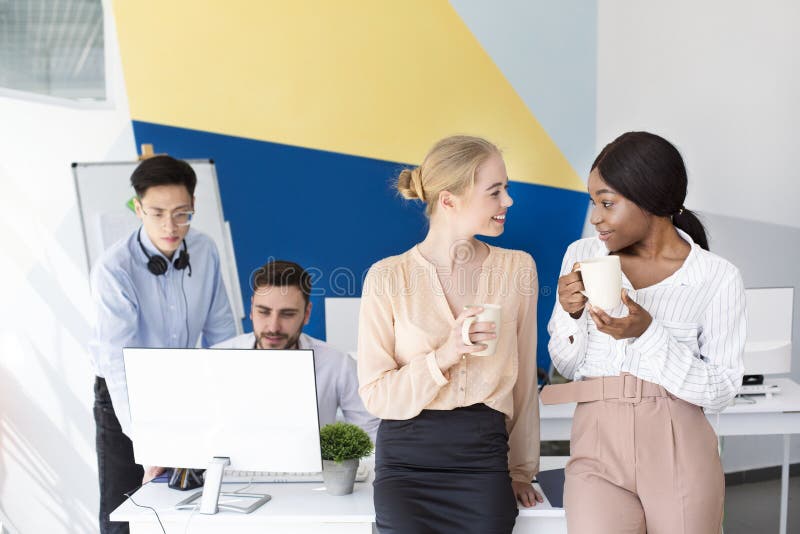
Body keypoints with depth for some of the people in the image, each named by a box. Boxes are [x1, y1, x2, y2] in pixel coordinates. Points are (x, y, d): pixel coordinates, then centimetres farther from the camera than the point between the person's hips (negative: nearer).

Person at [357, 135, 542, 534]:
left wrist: (521, 469, 14)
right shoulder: (388, 277, -4)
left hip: (483, 456, 2)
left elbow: (523, 379, 11)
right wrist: (441, 358, -19)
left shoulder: (518, 268, 5)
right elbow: (375, 395, -5)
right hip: (406, 459, -2)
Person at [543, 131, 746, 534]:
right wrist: (570, 314, -9)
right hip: (598, 445, 1)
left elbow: (721, 390, -5)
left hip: (680, 454, -1)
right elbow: (567, 367, 10)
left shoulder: (718, 278, -3)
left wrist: (649, 333, -16)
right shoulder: (582, 256, 5)